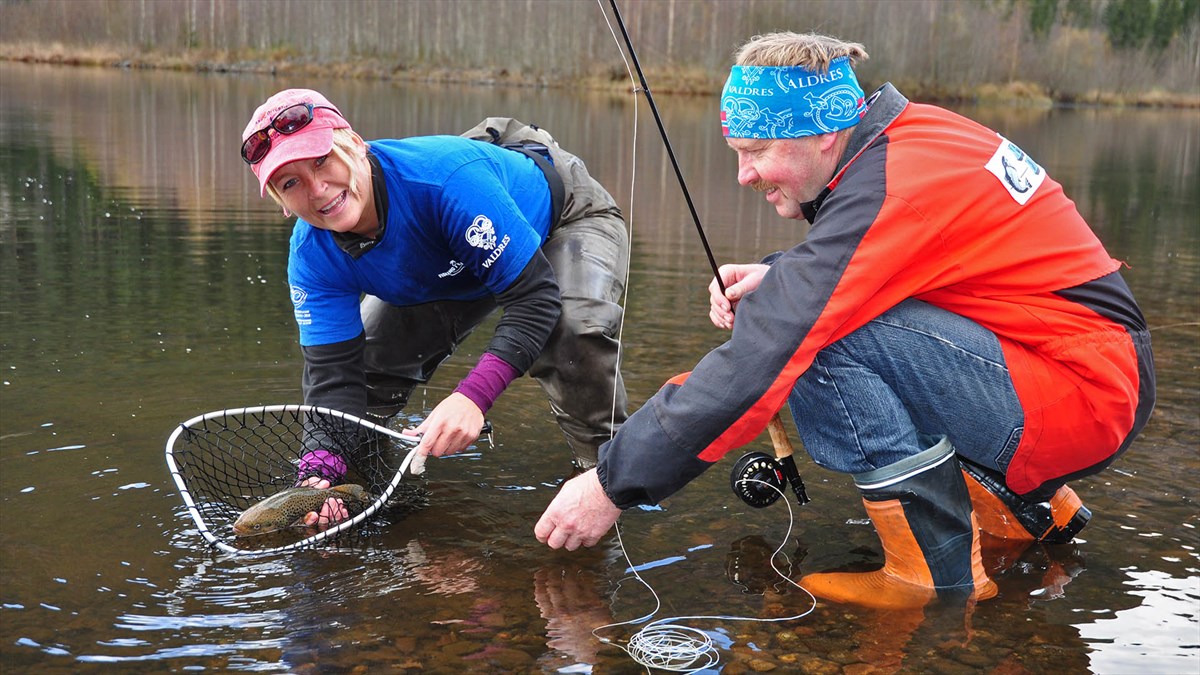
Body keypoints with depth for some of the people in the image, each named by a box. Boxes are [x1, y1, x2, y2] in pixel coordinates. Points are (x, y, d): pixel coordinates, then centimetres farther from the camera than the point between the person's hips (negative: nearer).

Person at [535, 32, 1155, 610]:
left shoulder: (888, 190, -23)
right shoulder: (910, 131, 4)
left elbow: (764, 358, -25)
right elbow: (849, 262, 21)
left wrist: (614, 483, -18)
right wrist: (774, 276, -2)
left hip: (1086, 395, -9)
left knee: (818, 336, -22)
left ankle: (944, 576, -10)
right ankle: (1033, 506, 20)